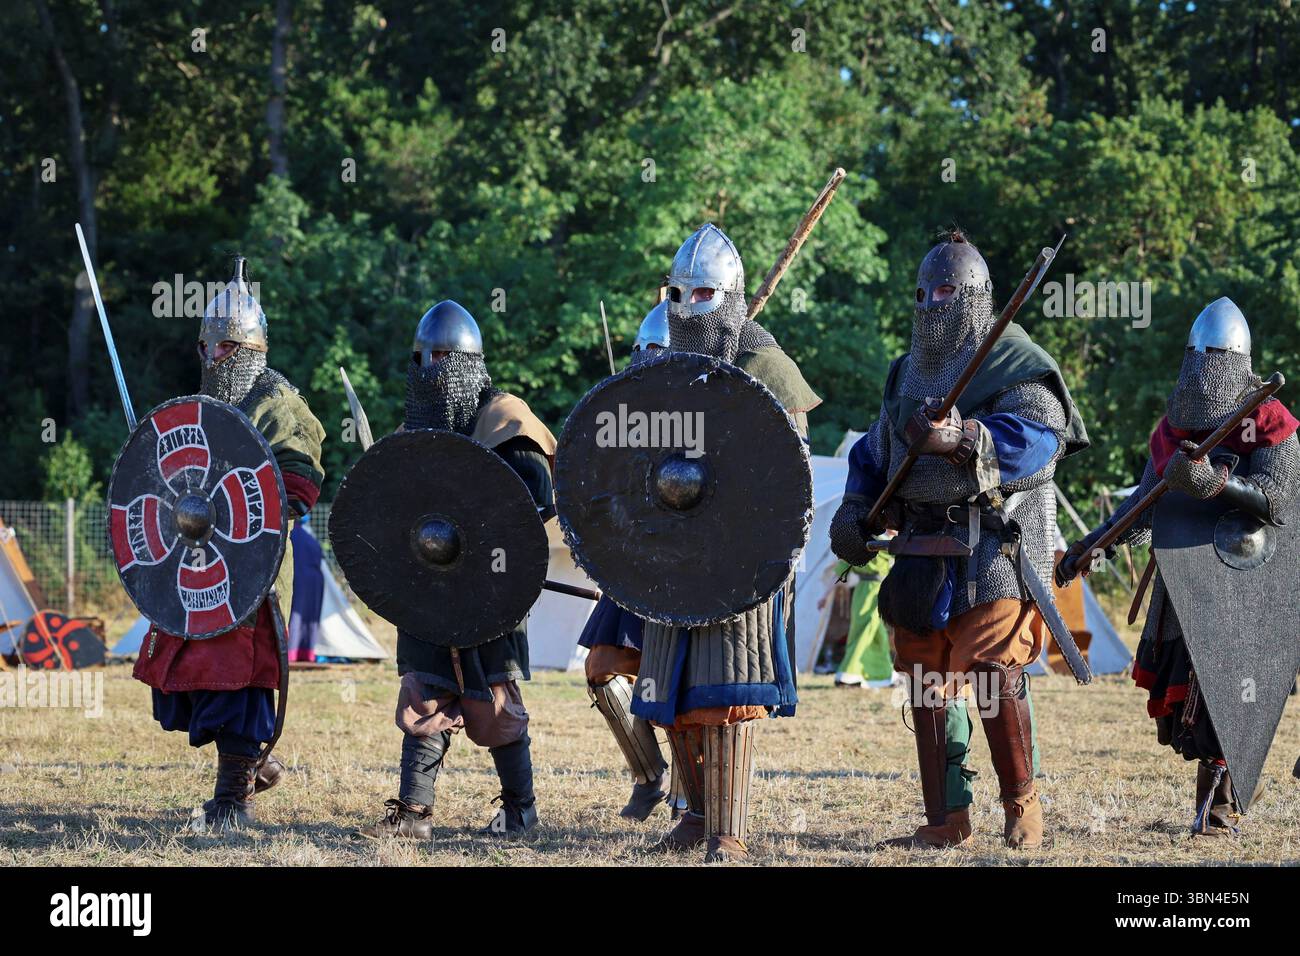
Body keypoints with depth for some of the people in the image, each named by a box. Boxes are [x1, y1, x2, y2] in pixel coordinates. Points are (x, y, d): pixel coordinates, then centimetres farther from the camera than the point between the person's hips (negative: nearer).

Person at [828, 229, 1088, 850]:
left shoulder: (1017, 367, -3)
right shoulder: (908, 374, 20)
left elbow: (1036, 436, -21)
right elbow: (875, 454, 28)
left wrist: (961, 439, -34)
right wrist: (855, 512, 12)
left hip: (995, 547, -7)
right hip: (923, 549, 7)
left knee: (996, 674, -17)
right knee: (927, 683, 5)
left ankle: (1021, 804, -3)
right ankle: (946, 818, 11)